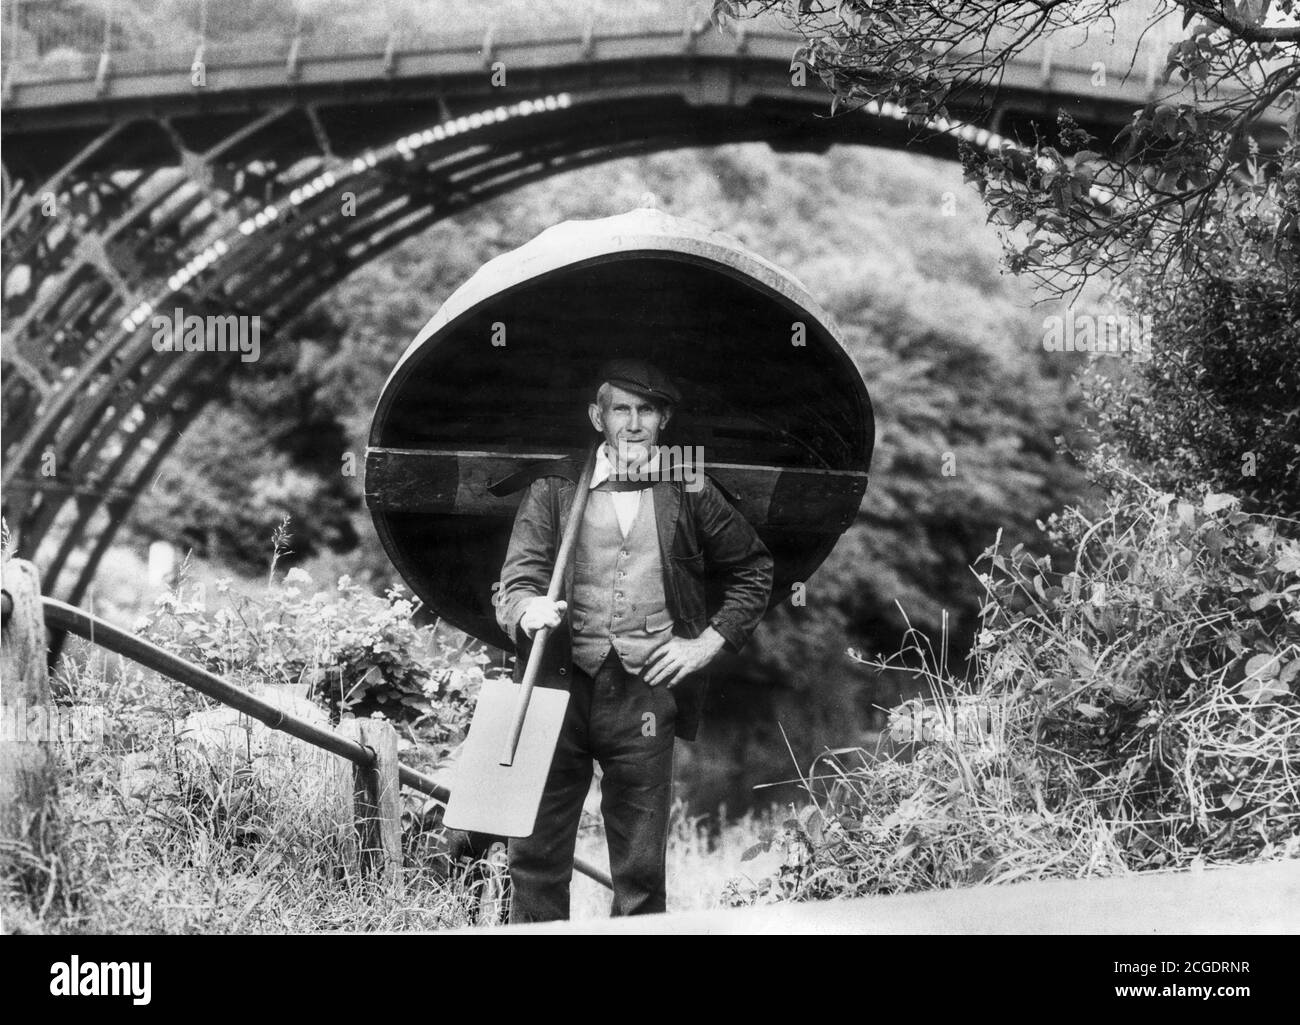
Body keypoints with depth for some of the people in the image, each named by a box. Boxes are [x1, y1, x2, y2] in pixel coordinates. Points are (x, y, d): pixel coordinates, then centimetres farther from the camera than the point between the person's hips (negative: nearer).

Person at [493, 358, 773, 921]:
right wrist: (531, 610, -25)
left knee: (641, 866, 3)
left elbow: (753, 571, 17)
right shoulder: (553, 488, 5)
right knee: (536, 855, 0)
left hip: (645, 693, 0)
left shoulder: (689, 492, 7)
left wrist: (707, 642, 6)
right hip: (559, 685, 0)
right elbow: (514, 583, -2)